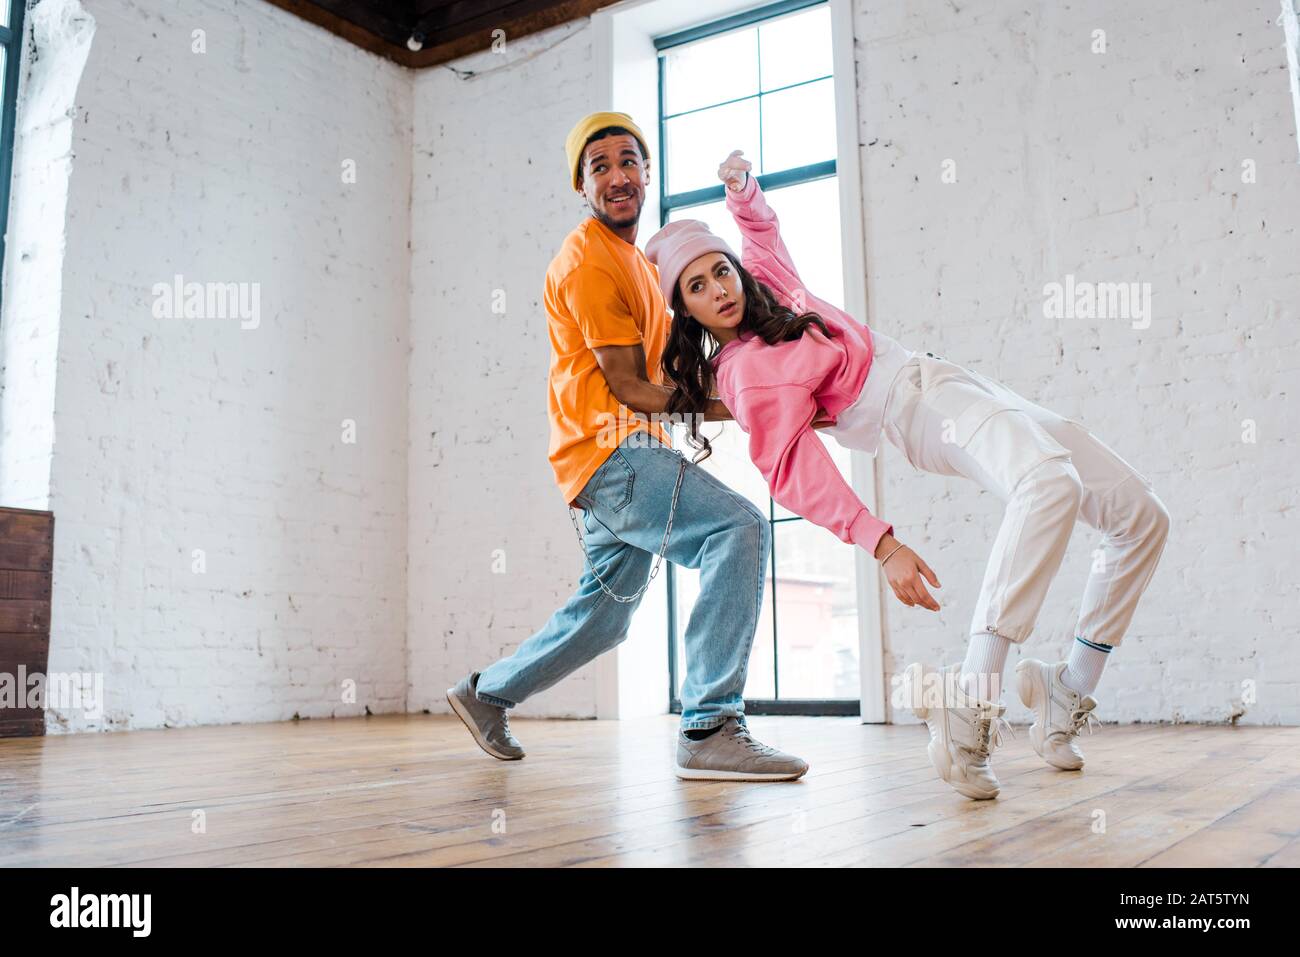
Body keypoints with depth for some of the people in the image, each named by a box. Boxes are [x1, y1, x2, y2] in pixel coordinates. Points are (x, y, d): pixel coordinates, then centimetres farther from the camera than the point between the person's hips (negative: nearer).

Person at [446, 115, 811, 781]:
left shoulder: (637, 258, 23)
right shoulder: (588, 260, -9)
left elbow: (655, 365, 26)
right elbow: (628, 388, -14)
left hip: (628, 459, 10)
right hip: (610, 449, -10)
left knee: (603, 618, 19)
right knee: (739, 528, -26)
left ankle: (486, 693, 37)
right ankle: (709, 729, -27)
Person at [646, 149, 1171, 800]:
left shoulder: (766, 284, 13)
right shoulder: (745, 377, -10)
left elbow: (761, 225, 35)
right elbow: (798, 475, -22)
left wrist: (740, 183, 14)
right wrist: (882, 545, -34)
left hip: (959, 387, 9)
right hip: (925, 411, -9)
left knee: (1142, 518, 5)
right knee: (1050, 484, -42)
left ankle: (1068, 693, 6)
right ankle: (970, 698, -43)